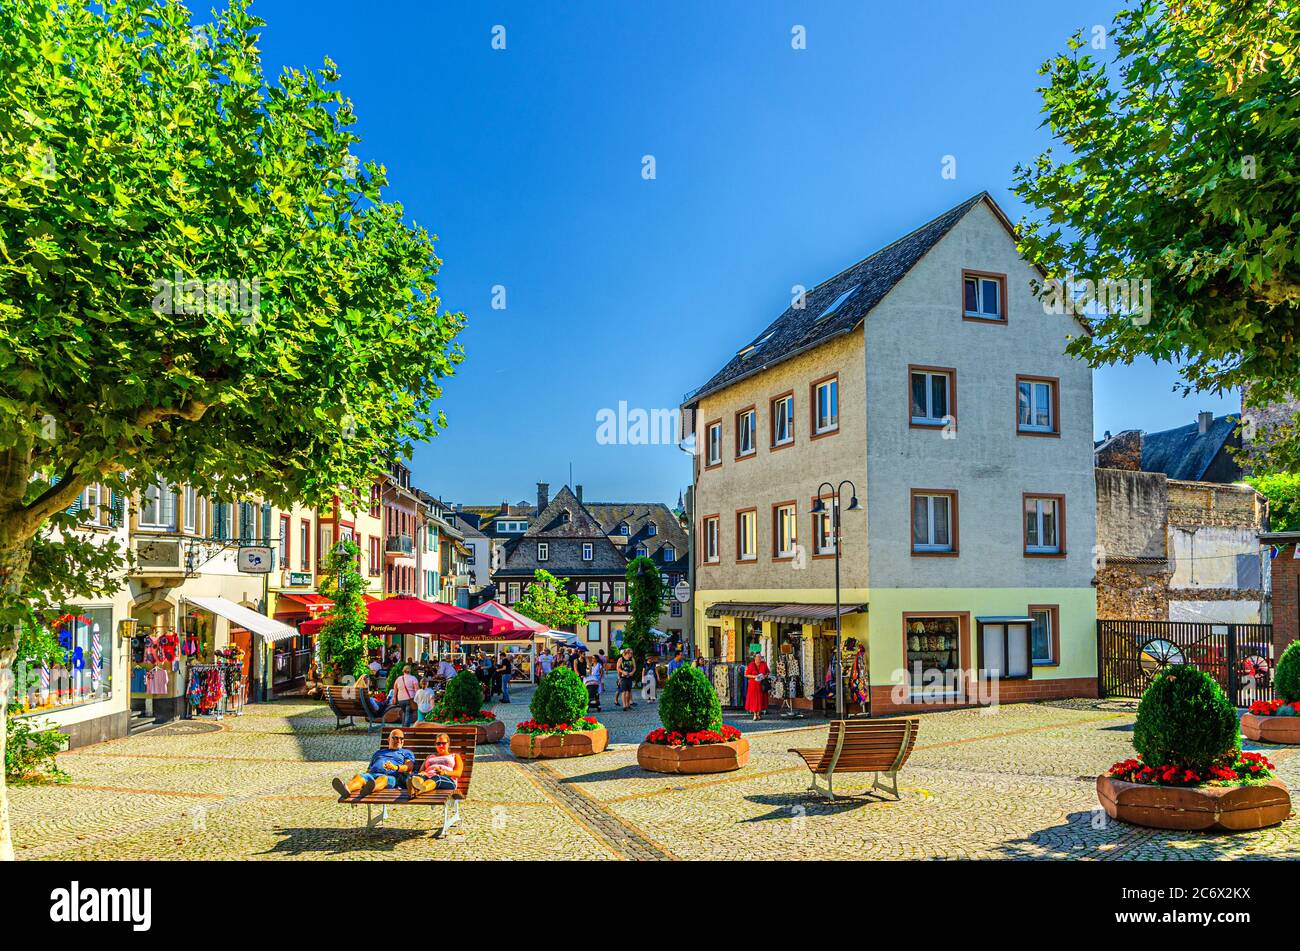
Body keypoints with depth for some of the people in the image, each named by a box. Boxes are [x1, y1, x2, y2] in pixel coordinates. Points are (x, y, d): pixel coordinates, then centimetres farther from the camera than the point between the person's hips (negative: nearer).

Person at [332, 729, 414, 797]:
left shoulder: (406, 753, 29)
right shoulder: (378, 753, 42)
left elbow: (409, 766, 8)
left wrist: (396, 767, -15)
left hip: (390, 776, -3)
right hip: (372, 774, 3)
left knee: (383, 779, -40)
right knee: (359, 776, -32)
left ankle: (369, 789, -74)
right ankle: (346, 789, -65)